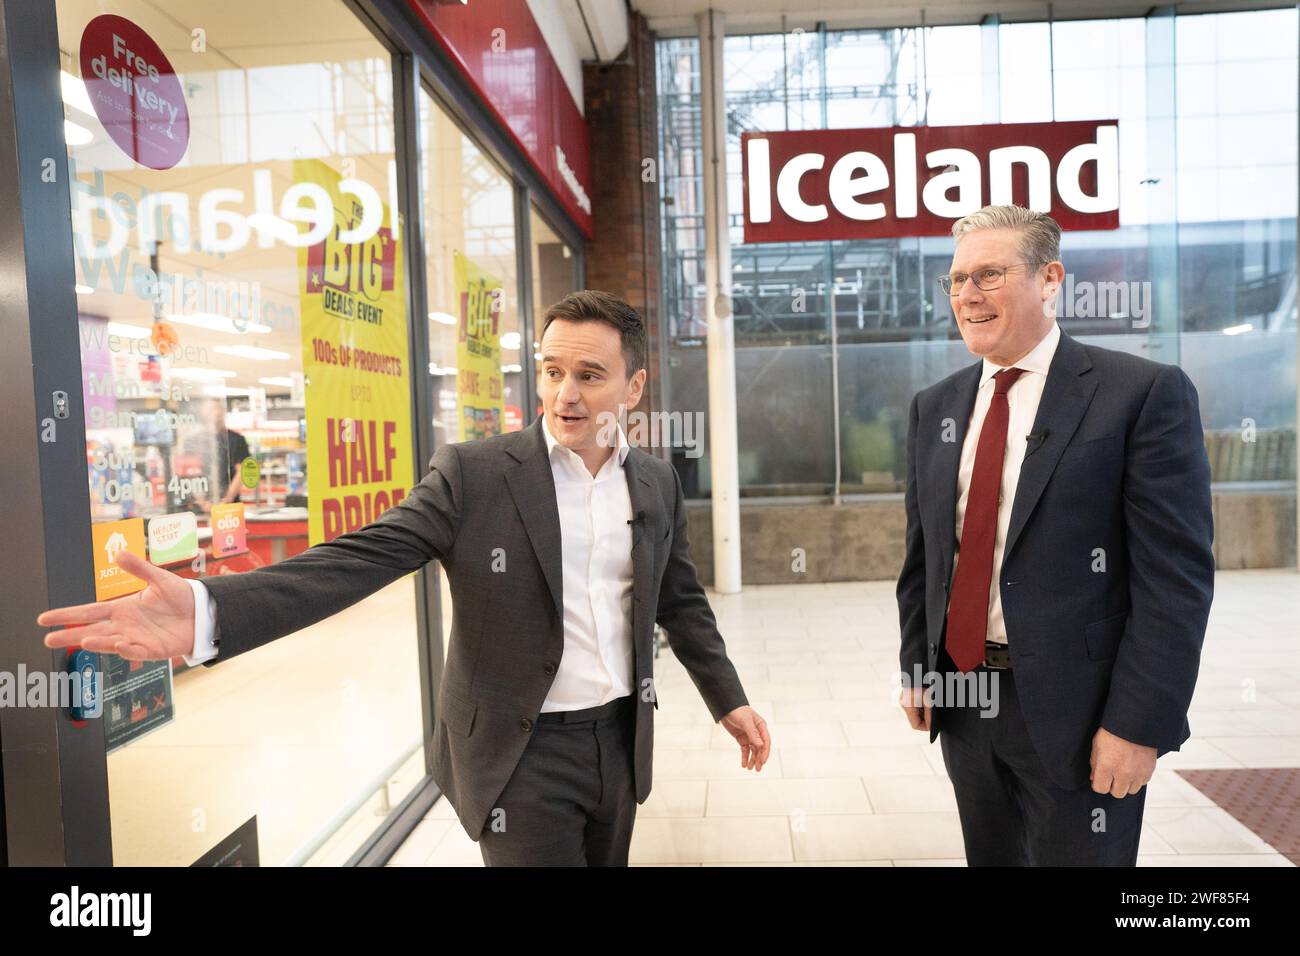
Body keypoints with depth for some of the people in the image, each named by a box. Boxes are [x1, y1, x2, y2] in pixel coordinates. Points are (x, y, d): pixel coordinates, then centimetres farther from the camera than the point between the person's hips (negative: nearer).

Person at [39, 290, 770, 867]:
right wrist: (209, 609, -34)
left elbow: (682, 601, 12)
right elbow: (360, 558, -21)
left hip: (620, 740, 5)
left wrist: (729, 700, 13)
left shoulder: (659, 482, 1)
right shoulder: (475, 473, -12)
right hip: (523, 752, -4)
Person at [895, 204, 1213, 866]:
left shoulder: (1144, 393, -10)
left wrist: (1140, 723, -16)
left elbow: (1177, 575, -13)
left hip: (1075, 709, -5)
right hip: (962, 702, 5)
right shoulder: (934, 408, 6)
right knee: (990, 857, 20)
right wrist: (915, 669, 8)